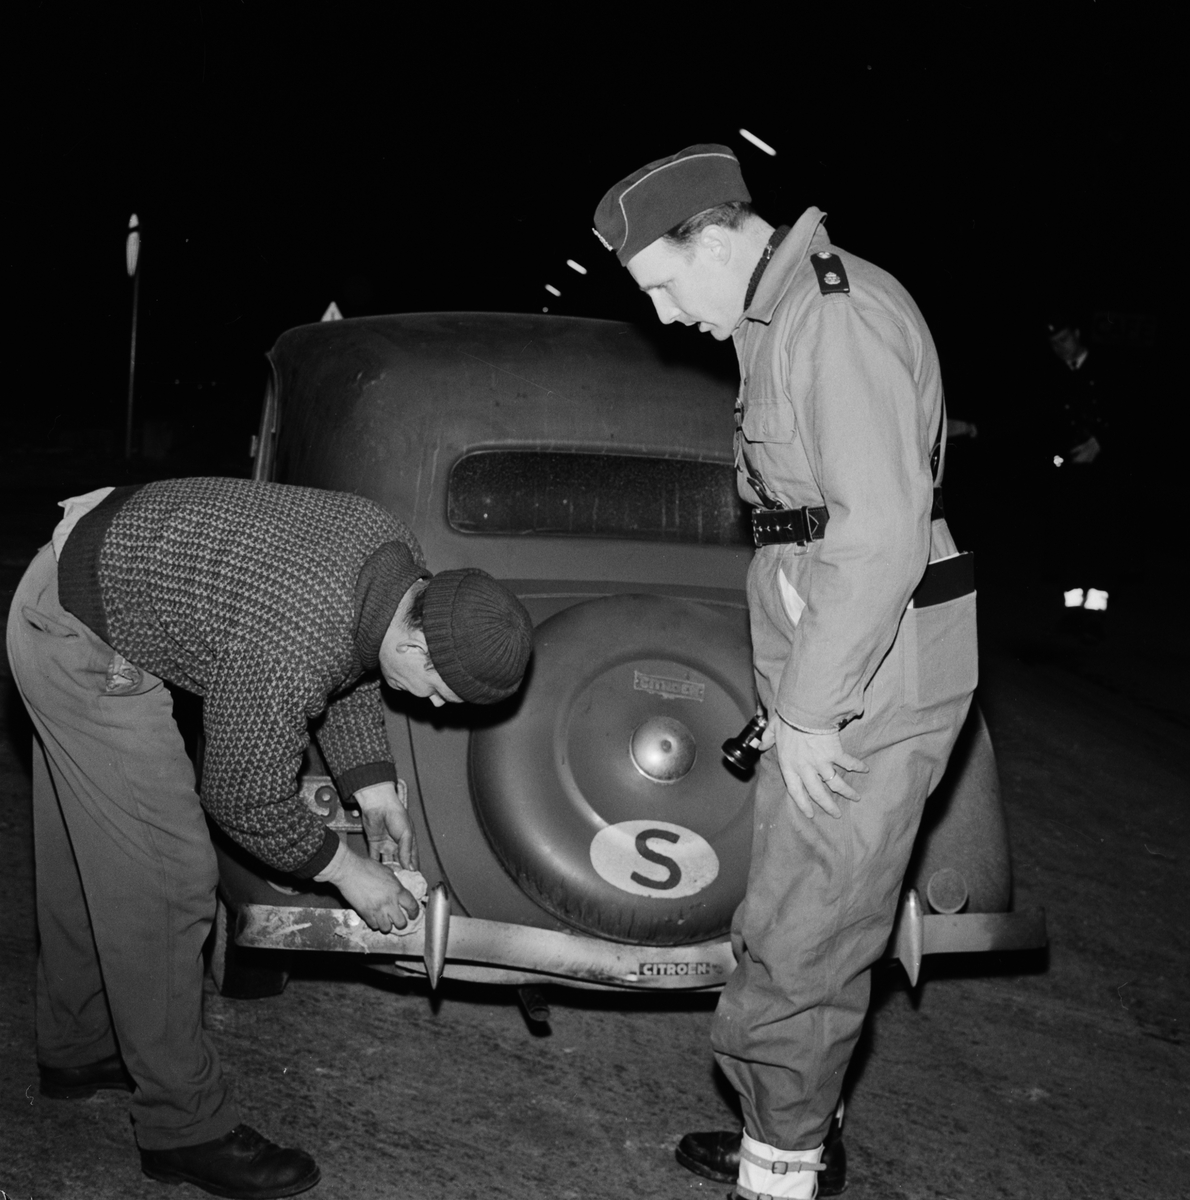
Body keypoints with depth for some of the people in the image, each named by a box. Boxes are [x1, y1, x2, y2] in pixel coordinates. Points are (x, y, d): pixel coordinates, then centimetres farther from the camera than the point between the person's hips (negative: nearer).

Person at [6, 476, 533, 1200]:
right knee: (165, 879, -6)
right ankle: (184, 1126, 7)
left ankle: (77, 1049, 40)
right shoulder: (288, 658, -35)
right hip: (79, 642, -10)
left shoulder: (396, 550, -11)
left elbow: (350, 664, 8)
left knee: (89, 853, 22)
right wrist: (346, 871, -8)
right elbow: (247, 800, -19)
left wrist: (376, 793, 5)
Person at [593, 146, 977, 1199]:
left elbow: (883, 539, -24)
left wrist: (811, 713, -19)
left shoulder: (840, 315, -17)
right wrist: (787, 696, 14)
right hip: (822, 682, 10)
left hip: (875, 684, -10)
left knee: (797, 943, -1)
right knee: (801, 926, 17)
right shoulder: (779, 315, 14)